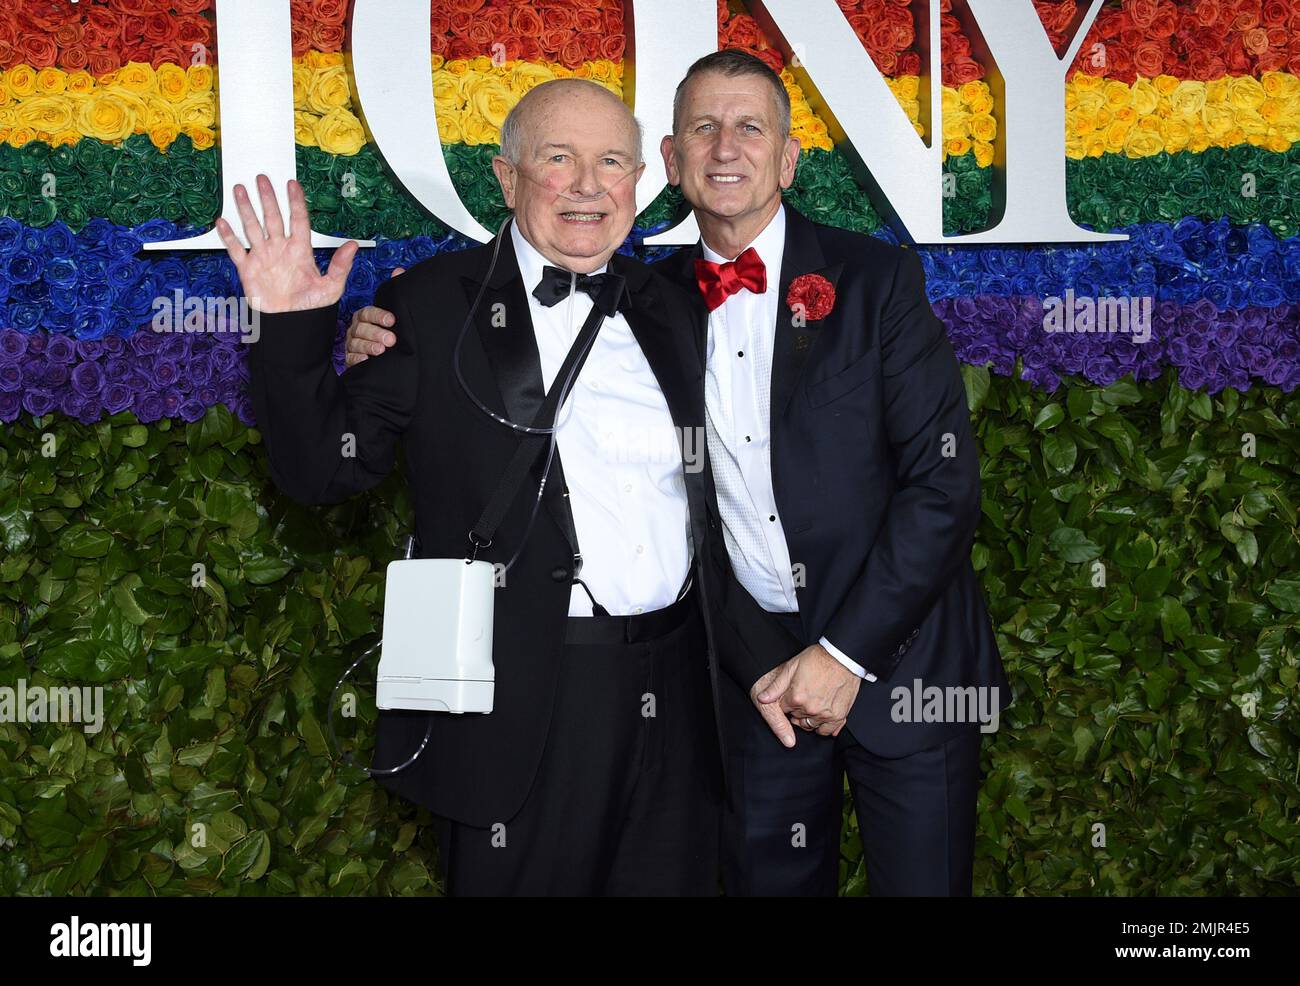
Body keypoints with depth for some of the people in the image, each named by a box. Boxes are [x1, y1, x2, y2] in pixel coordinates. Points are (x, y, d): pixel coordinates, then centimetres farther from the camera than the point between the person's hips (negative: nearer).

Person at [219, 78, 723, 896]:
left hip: (675, 696, 4)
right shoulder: (431, 306, -3)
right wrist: (293, 330, -17)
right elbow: (324, 470, -6)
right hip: (523, 705, -4)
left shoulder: (671, 308, 10)